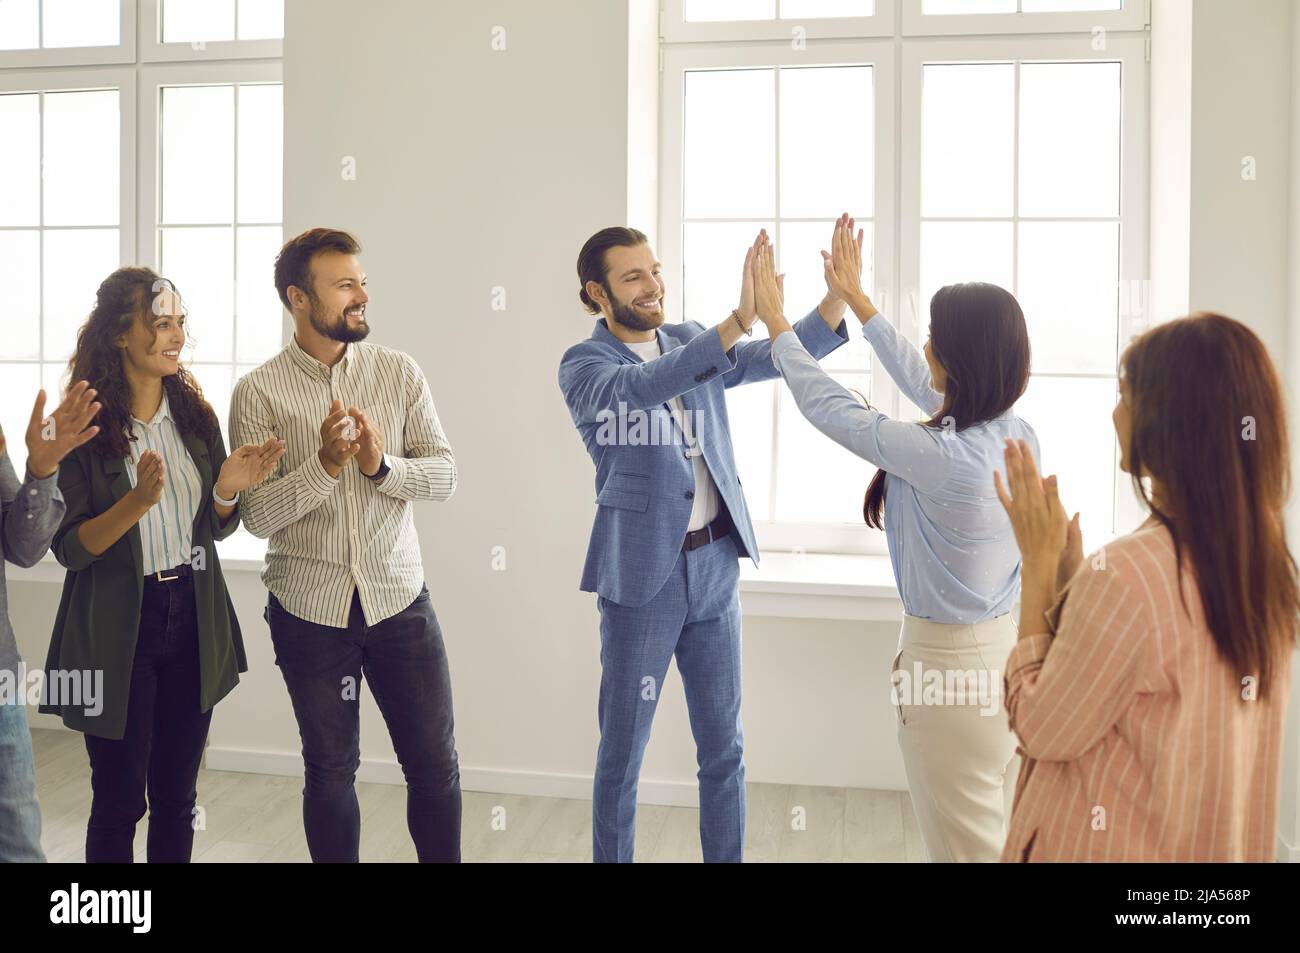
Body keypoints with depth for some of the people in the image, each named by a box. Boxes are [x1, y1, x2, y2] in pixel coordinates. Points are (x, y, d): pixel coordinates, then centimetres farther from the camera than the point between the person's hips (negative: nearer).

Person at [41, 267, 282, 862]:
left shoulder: (195, 415, 3)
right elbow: (69, 547, -12)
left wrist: (227, 489, -13)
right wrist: (136, 503, -27)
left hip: (192, 621, 4)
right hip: (117, 632, -4)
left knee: (176, 799, 14)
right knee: (119, 803, 9)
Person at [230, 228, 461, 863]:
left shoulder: (399, 372, 1)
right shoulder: (258, 392, -5)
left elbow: (444, 475, -4)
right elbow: (257, 515, -10)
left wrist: (383, 466, -22)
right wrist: (325, 464, -24)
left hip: (400, 600, 2)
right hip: (310, 609, -1)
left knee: (435, 764, 8)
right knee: (331, 771, 13)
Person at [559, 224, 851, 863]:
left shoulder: (694, 340, 8)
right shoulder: (583, 365, -8)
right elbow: (640, 388, -29)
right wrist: (738, 320, -39)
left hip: (716, 566, 5)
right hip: (643, 575, -4)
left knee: (724, 746, 14)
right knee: (622, 751, 8)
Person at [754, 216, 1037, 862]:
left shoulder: (941, 456, -26)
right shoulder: (1019, 435, -4)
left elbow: (828, 407, -13)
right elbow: (923, 385, 12)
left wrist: (775, 322, 1)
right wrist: (857, 299, 20)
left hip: (947, 662, -8)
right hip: (1007, 646, 8)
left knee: (965, 848, 10)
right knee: (1006, 839, 22)